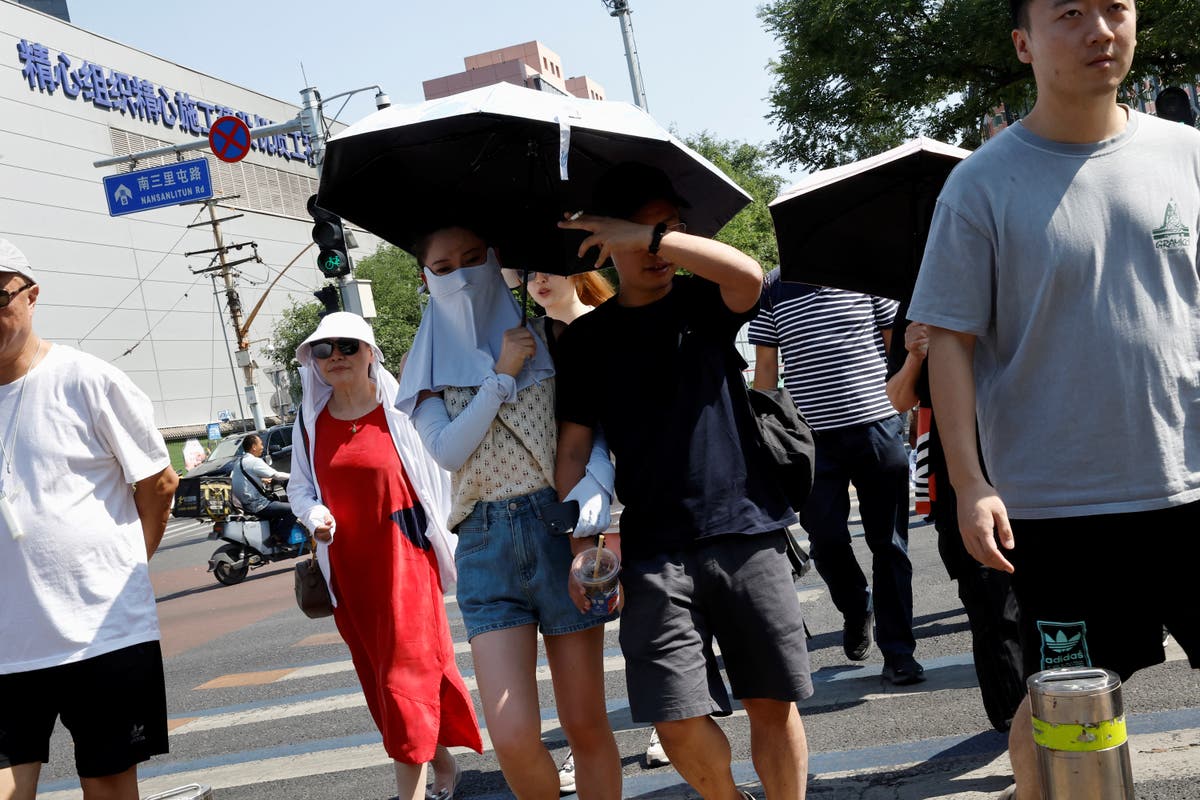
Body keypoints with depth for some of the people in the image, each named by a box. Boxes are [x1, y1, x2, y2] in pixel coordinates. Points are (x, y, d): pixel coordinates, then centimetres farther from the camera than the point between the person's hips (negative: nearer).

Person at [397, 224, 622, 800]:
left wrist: (596, 481, -21)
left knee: (585, 725, 3)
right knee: (513, 738, -9)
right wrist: (502, 375, -10)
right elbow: (447, 451, -5)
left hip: (560, 528, 0)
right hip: (486, 542, 1)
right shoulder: (426, 365, 9)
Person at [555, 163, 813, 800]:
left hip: (748, 535, 0)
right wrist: (581, 542, -3)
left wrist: (653, 238, -21)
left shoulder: (702, 302, 8)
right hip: (655, 551, 0)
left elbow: (748, 274, -16)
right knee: (678, 721, -5)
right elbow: (574, 447, 8)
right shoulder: (587, 338, 10)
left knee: (774, 703, 2)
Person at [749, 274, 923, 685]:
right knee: (825, 537, -3)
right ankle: (857, 608, 29)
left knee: (888, 542, 4)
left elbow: (897, 345, 10)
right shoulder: (772, 289, 5)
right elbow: (766, 364, 10)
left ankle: (897, 650, 15)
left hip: (877, 424, 0)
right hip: (812, 435, 1)